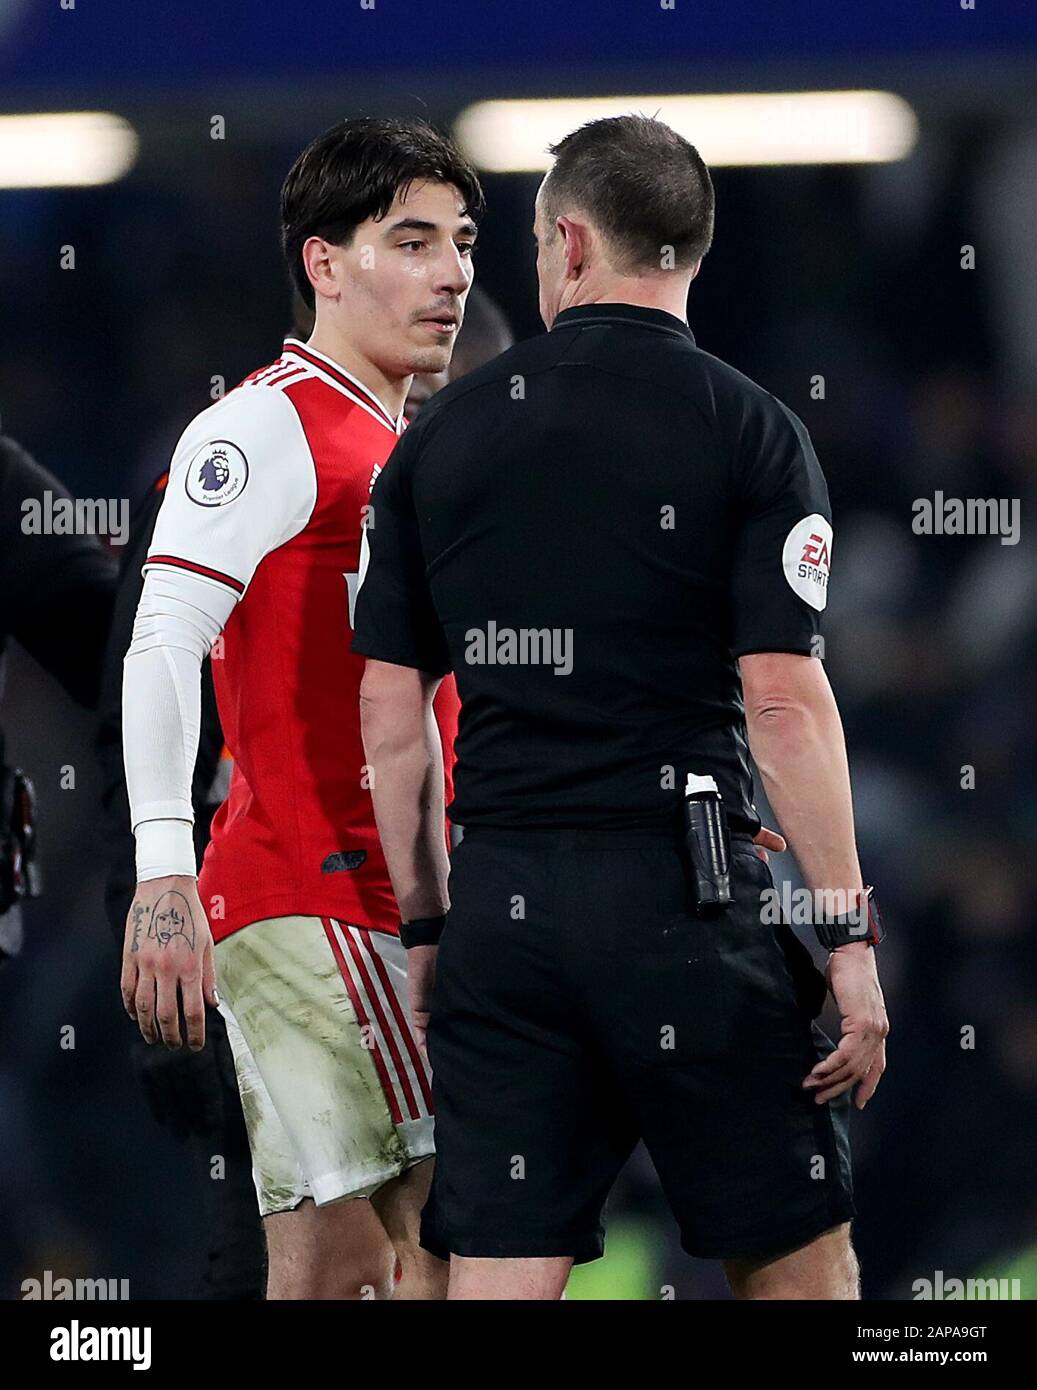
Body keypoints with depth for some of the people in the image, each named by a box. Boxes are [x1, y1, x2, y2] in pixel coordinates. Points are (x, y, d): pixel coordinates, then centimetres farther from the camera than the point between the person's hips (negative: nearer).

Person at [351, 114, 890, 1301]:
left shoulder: (445, 434, 8)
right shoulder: (747, 429, -2)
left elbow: (390, 715, 8)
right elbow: (782, 701, -9)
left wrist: (422, 927, 17)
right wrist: (849, 936, -6)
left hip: (500, 895, 3)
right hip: (682, 887, -3)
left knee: (500, 1273, 3)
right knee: (794, 1258, 6)